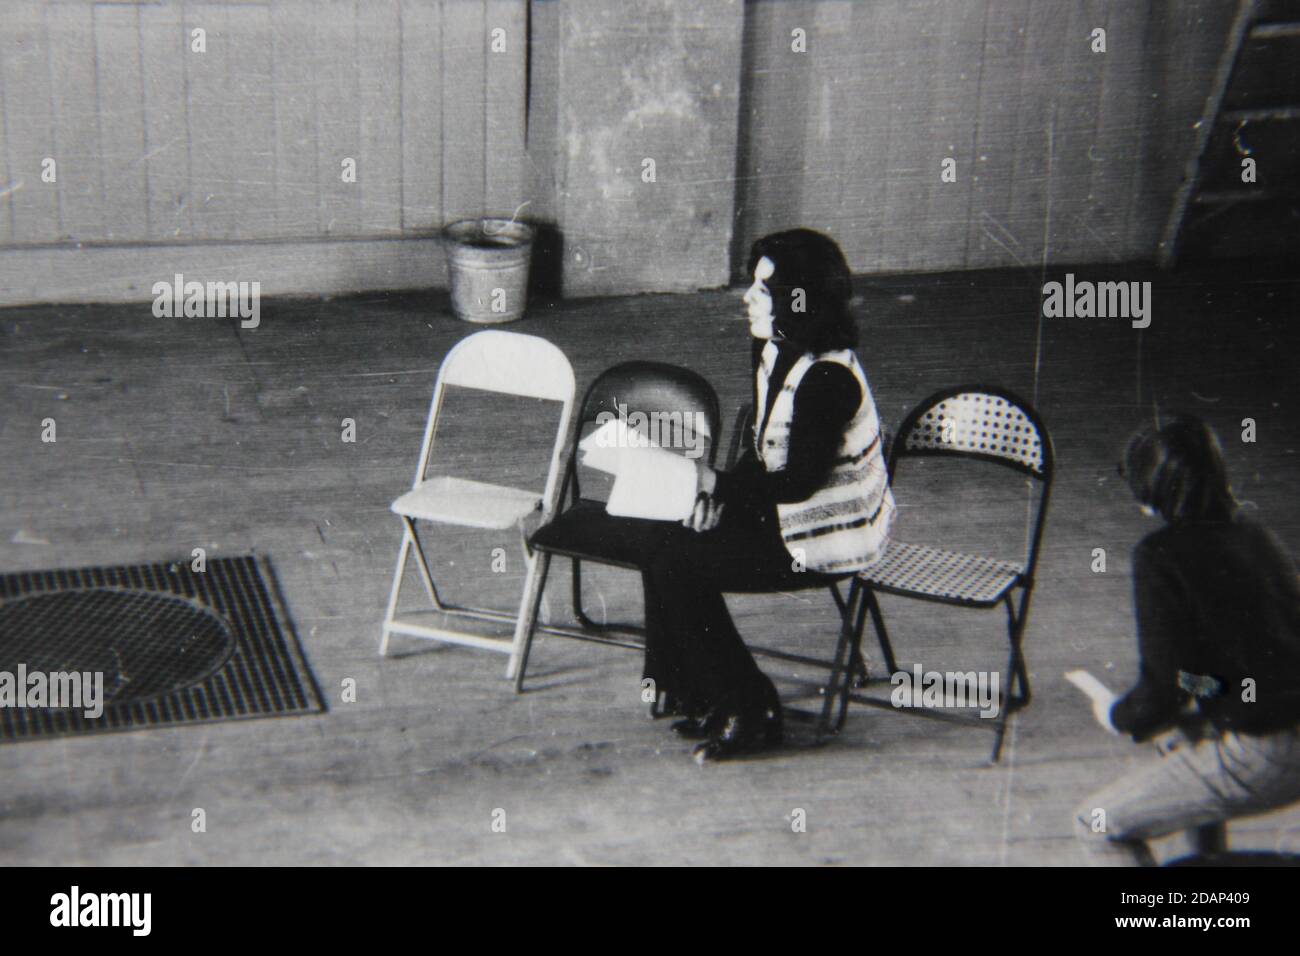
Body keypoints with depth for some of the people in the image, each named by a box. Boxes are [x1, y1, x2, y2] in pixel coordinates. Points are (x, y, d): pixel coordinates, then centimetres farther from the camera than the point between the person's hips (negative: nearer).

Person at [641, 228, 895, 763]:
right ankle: (690, 693, 10)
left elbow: (798, 482, -24)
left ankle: (748, 713, -1)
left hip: (828, 537, -9)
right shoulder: (772, 353, 4)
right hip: (781, 512, 9)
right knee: (666, 536, -3)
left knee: (676, 565, -15)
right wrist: (720, 496, -5)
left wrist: (716, 484, -16)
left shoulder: (828, 379, -25)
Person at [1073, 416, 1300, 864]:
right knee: (1175, 729, 35)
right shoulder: (1252, 534, 9)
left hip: (1259, 758, -8)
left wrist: (1116, 716, 7)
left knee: (1097, 826, 5)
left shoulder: (1160, 556, -14)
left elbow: (1162, 691, -14)